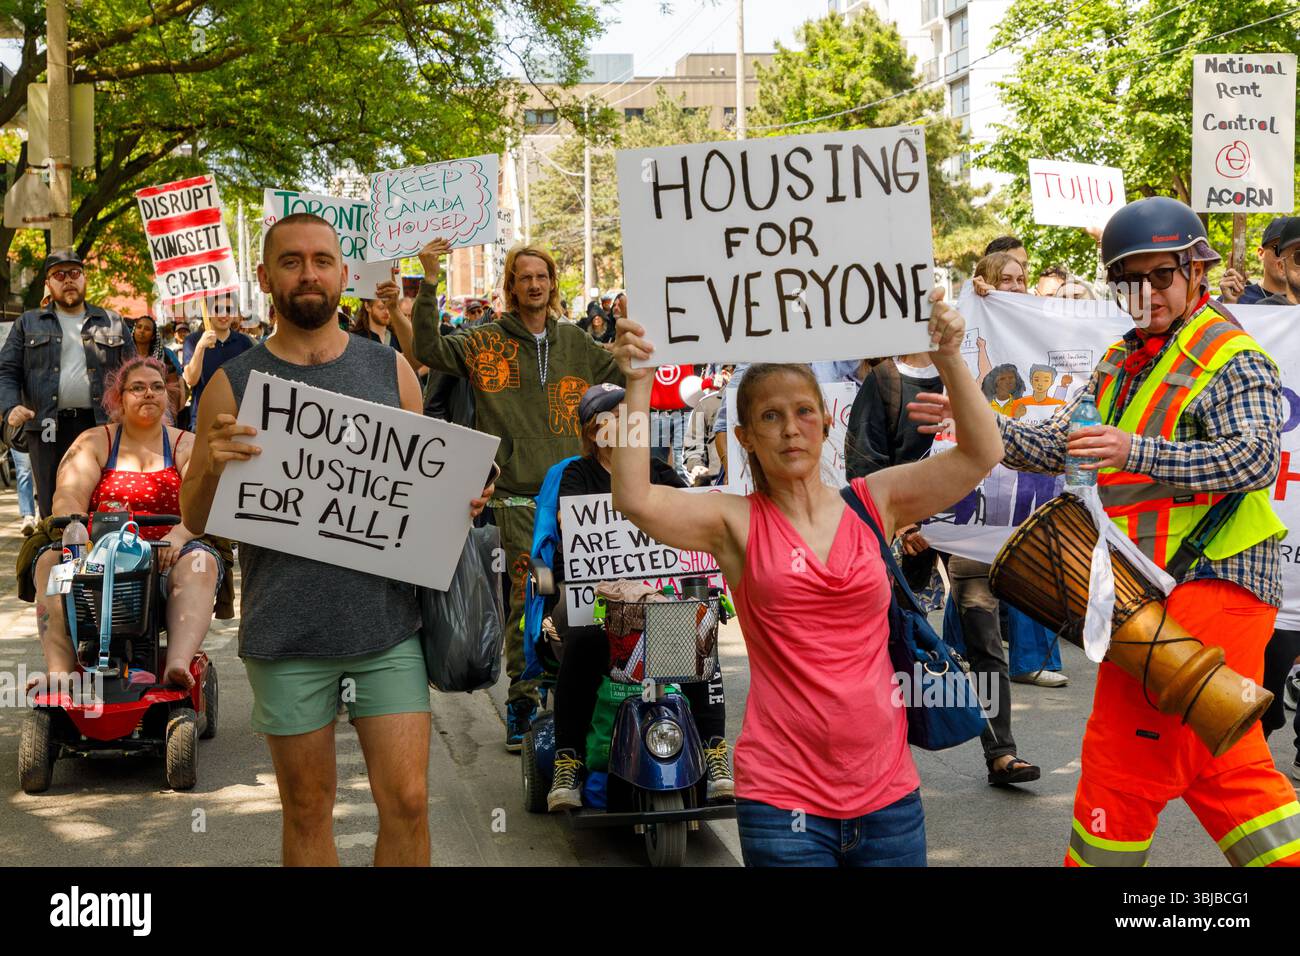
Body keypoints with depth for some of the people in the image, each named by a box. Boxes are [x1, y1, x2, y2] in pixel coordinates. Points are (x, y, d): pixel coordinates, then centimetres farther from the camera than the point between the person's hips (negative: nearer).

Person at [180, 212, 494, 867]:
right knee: (307, 809, 11)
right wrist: (212, 467, -17)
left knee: (407, 800, 1)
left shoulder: (390, 370, 6)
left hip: (386, 623, 1)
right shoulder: (233, 384, 1)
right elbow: (197, 520, 4)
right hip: (286, 636, 0)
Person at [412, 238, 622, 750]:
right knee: (524, 601, -3)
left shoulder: (575, 342, 14)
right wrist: (429, 285, -16)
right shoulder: (489, 341, 3)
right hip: (518, 493, -3)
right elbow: (430, 350, -10)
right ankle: (522, 700, 6)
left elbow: (625, 375, 23)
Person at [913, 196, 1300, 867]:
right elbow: (1057, 445, 15)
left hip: (1210, 579, -9)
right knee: (1217, 763, 14)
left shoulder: (1231, 358, -9)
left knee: (1125, 752, -6)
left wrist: (1135, 451, -32)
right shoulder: (1122, 363, 18)